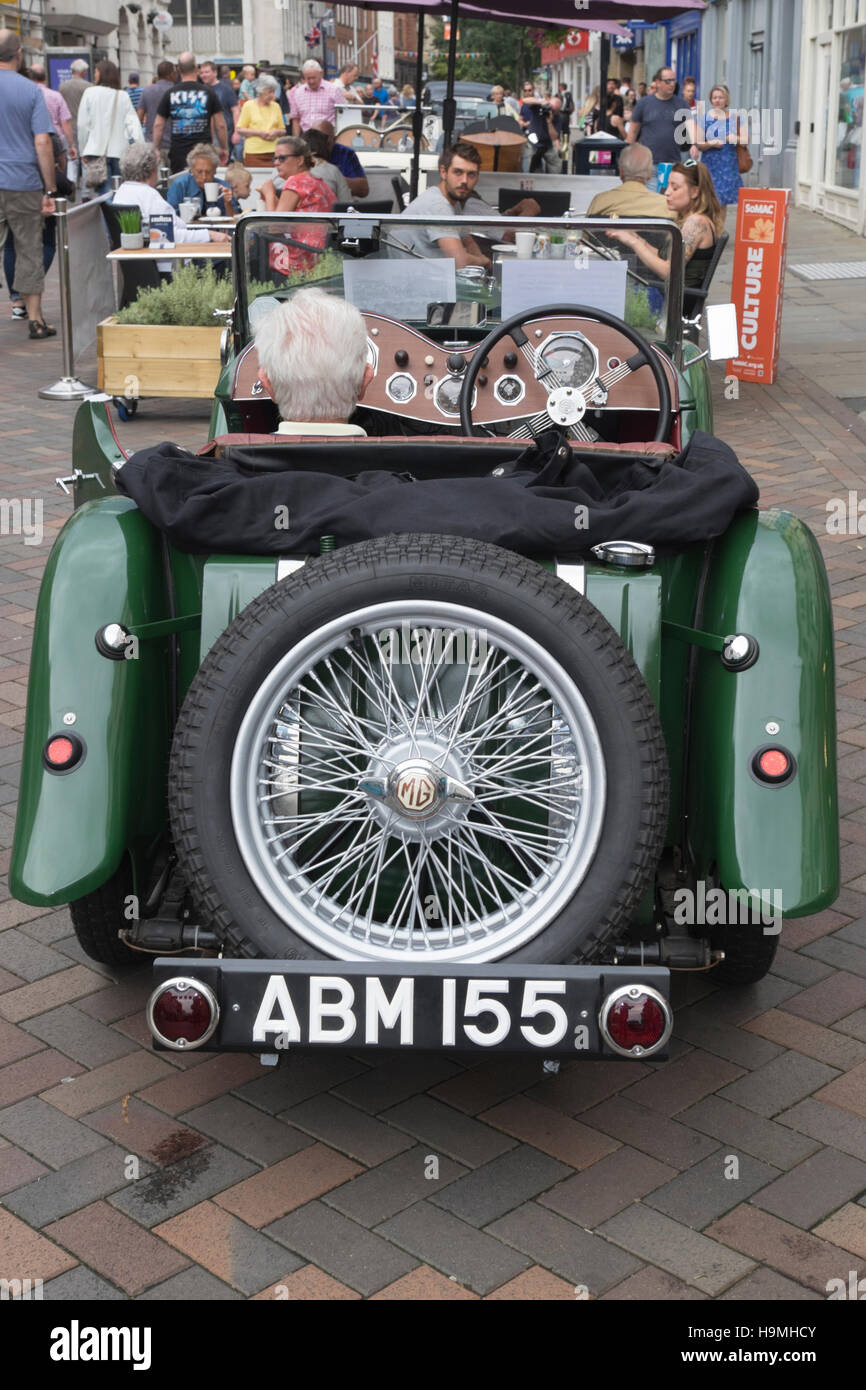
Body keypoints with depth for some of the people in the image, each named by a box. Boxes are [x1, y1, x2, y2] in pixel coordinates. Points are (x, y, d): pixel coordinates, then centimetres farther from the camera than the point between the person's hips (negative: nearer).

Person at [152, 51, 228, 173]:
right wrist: (224, 149, 12)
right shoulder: (208, 92, 0)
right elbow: (220, 125, 1)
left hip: (178, 152, 1)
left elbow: (158, 125, 5)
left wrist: (156, 149, 13)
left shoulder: (169, 94, 3)